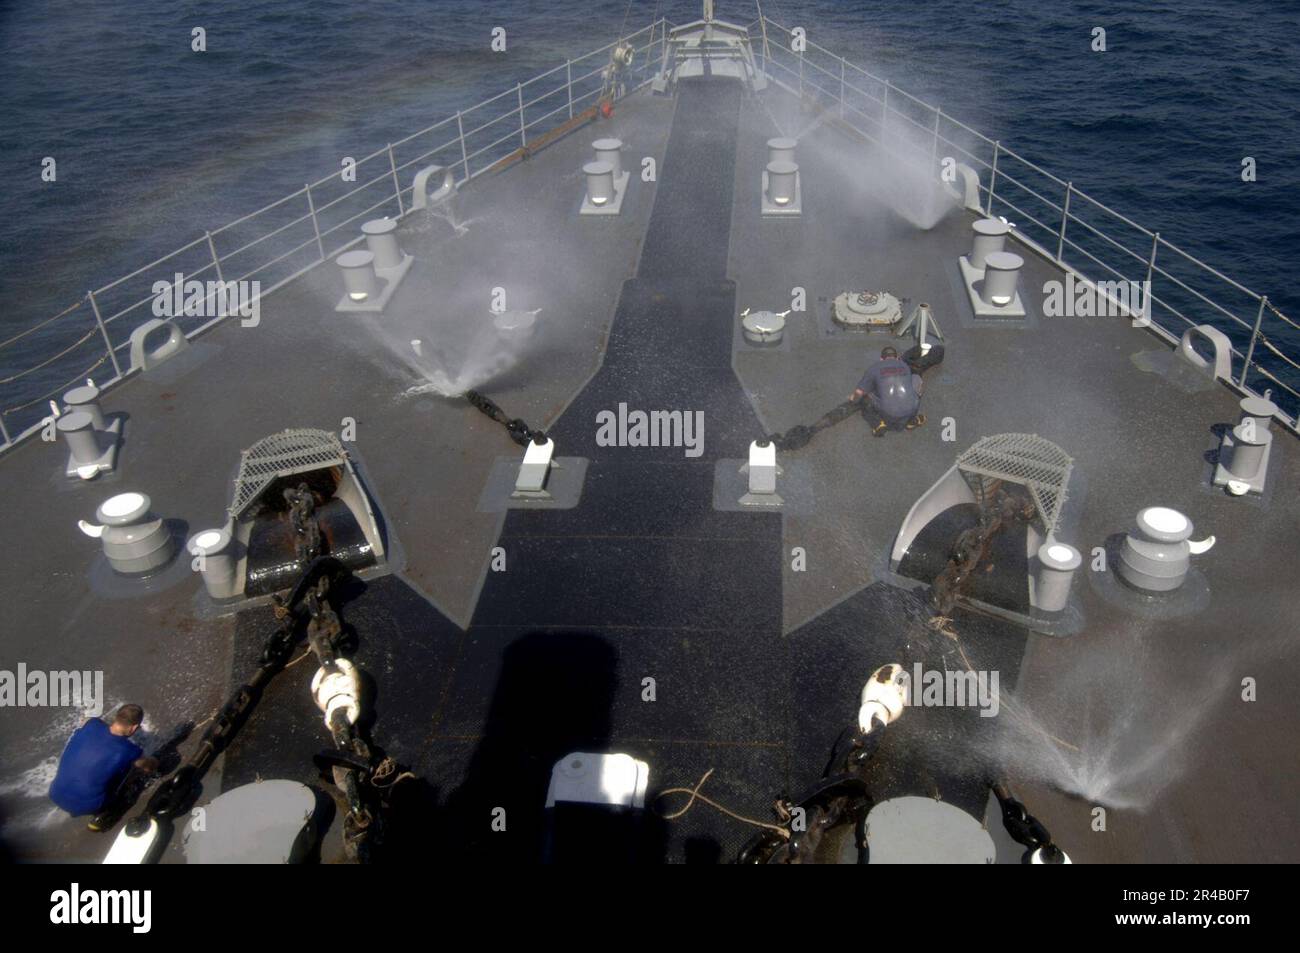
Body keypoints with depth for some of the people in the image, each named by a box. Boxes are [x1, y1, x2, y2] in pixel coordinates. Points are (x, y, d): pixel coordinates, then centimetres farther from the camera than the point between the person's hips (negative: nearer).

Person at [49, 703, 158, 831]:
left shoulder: (93, 724, -6)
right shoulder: (129, 751, -15)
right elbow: (149, 767, 10)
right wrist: (154, 762, 34)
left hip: (56, 795, 5)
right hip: (86, 806, -5)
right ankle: (102, 815, 13)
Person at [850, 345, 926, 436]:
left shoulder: (874, 368, 10)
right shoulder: (905, 366, 19)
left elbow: (859, 393, 8)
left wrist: (852, 397, 32)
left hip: (888, 415, -2)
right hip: (910, 412, 2)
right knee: (916, 378, 25)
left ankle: (878, 424, -3)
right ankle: (912, 420, 20)